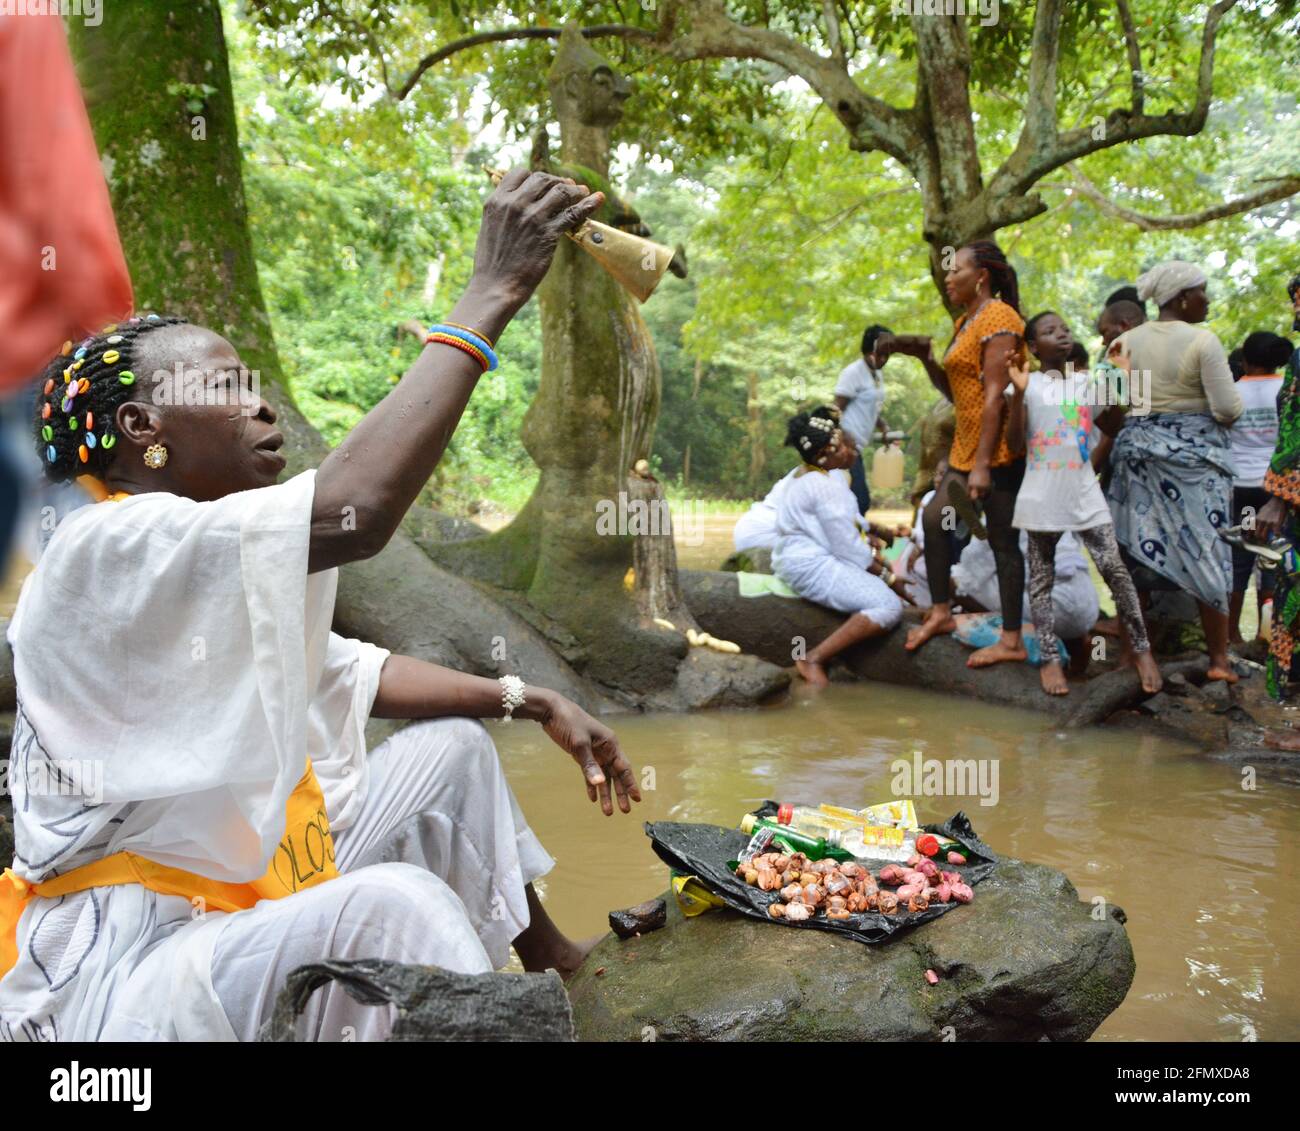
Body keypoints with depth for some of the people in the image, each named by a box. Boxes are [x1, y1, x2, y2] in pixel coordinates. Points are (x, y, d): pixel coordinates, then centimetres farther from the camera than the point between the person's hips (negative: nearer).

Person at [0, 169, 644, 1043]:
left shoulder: (221, 574, 9)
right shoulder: (105, 551, -22)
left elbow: (348, 672, 17)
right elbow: (351, 513, -37)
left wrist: (535, 703, 8)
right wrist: (492, 294, -30)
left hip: (248, 890, 10)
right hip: (123, 981, -10)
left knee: (453, 747, 14)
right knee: (392, 902, -34)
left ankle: (548, 958, 29)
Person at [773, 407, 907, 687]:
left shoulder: (808, 475, 12)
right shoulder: (825, 486, -20)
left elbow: (848, 527, 15)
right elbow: (847, 546, -20)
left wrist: (878, 559, 6)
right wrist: (888, 576, -9)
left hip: (807, 557, 11)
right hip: (814, 566, -11)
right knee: (889, 605, -22)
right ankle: (814, 660, -22)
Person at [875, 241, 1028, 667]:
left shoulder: (997, 318, -13)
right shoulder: (966, 321, 16)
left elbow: (994, 396, -20)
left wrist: (982, 465, -24)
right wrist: (925, 356, 5)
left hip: (998, 450, -10)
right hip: (967, 445, 10)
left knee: (1002, 540, -4)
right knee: (934, 518, 11)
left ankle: (1011, 641, 3)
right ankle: (941, 612, 23)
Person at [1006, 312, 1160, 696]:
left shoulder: (1085, 382, 9)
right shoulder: (1027, 382, -2)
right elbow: (1014, 436, -9)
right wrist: (1018, 393, -23)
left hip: (1084, 490, 2)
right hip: (1042, 495, -2)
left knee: (1114, 569, -4)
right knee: (1041, 577, 5)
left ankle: (1140, 649, 7)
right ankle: (1049, 658, 13)